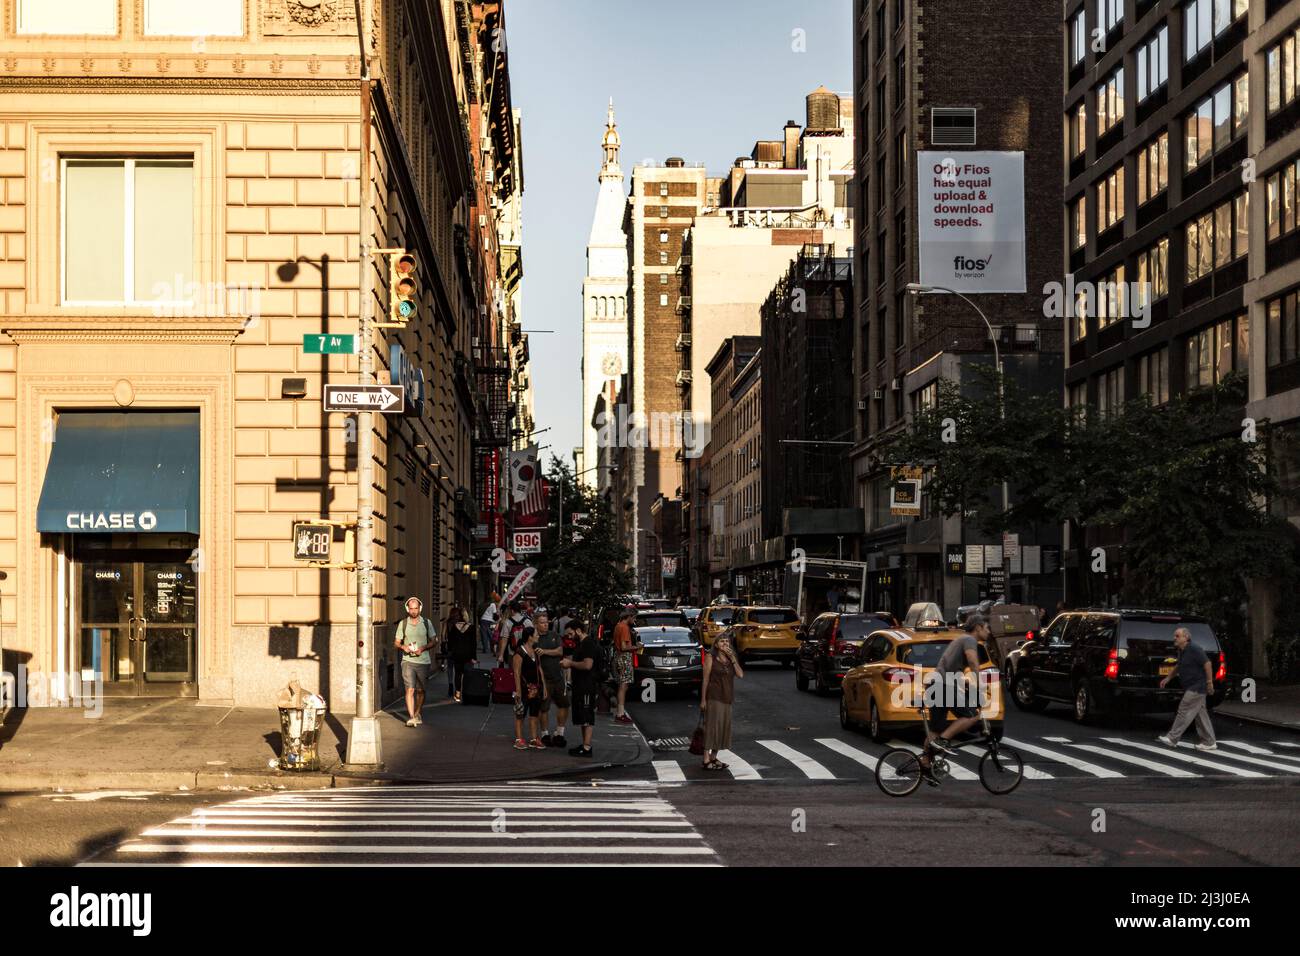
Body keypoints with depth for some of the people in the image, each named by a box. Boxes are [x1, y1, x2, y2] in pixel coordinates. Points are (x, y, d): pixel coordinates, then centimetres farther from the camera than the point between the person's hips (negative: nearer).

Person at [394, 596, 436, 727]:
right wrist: (403, 647, -13)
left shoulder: (427, 623, 5)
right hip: (408, 661, -1)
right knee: (410, 689, -12)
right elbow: (396, 643, 9)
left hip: (423, 661, 1)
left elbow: (433, 640, 8)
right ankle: (411, 717, -17)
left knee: (420, 690, 9)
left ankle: (417, 714, 27)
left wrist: (423, 648, -10)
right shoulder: (402, 623, 4)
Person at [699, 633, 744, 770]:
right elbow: (705, 679, -7)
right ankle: (706, 760, -8)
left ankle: (714, 757, 20)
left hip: (727, 698, 6)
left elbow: (740, 674, -1)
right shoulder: (710, 657, -4)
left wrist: (732, 658, -8)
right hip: (713, 697, -6)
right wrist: (703, 699, -11)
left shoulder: (731, 658, 12)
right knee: (712, 726, -9)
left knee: (723, 727, 9)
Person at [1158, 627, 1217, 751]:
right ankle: (1209, 742, 13)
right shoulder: (1181, 651, 12)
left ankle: (1172, 738, -7)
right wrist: (1168, 678, 28)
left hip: (1196, 687, -10)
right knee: (1201, 714, 10)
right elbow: (1179, 666, 28)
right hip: (1191, 688, 10)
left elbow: (1207, 664, -18)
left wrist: (1209, 682, -18)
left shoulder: (1194, 650, -16)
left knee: (1184, 711, -8)